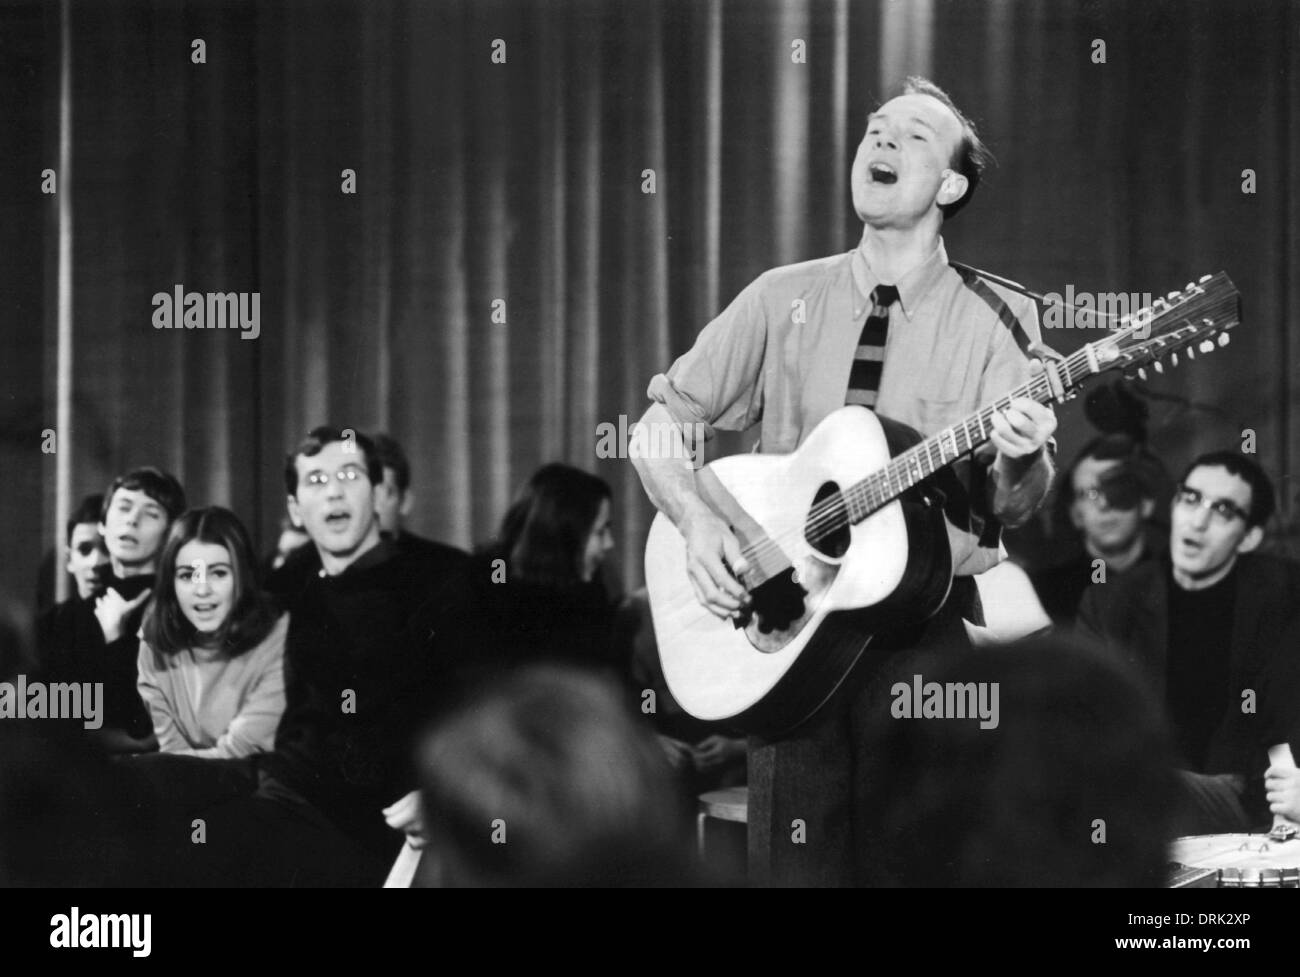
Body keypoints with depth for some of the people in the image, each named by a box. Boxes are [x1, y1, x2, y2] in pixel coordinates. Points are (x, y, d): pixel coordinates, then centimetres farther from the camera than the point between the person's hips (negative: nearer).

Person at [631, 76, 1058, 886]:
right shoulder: (785, 300, 8)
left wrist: (1021, 461, -29)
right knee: (795, 864, 0)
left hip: (930, 623, -1)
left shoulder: (998, 322, 2)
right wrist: (697, 520, -9)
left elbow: (1013, 506, -7)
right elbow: (663, 425, 9)